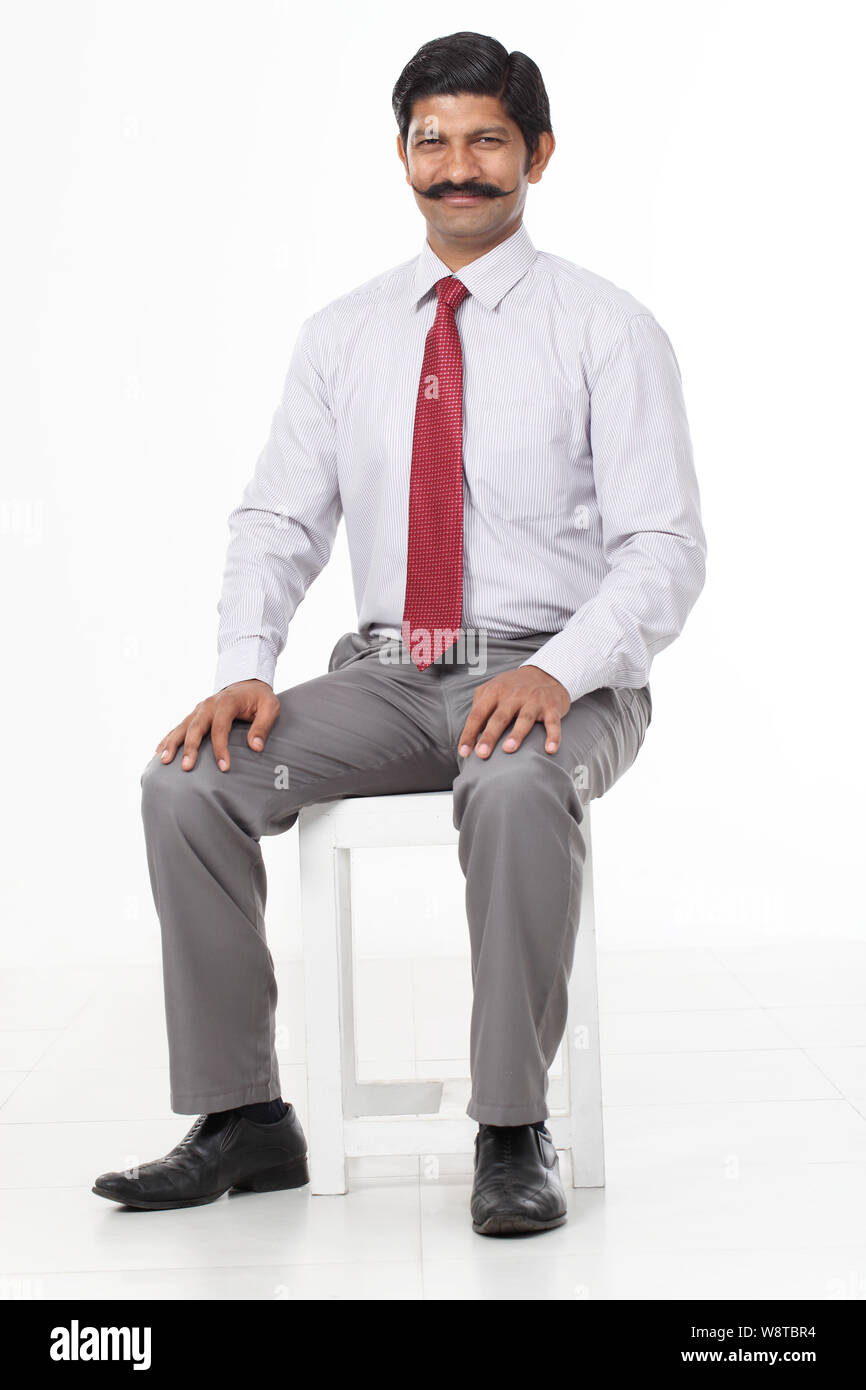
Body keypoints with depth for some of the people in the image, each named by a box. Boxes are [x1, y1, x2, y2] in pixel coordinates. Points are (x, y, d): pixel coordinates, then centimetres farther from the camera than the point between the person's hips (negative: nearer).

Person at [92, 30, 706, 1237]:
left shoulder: (606, 330, -1)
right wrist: (245, 671, -11)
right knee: (187, 782, -20)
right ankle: (244, 1121, -9)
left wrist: (557, 672, -25)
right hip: (383, 677, 4)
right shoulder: (342, 335, 11)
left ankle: (515, 1136, -23)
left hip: (551, 683, -4)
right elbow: (278, 522, 8)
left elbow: (664, 550, -8)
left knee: (516, 790, -39)